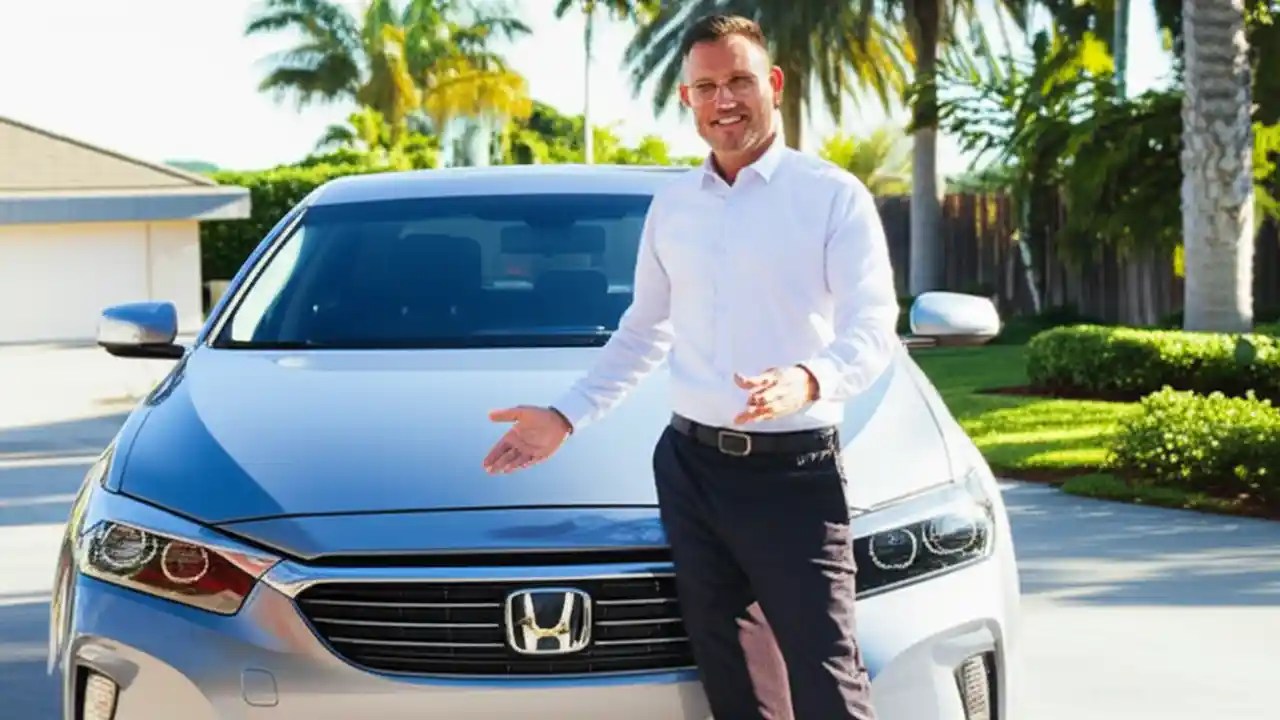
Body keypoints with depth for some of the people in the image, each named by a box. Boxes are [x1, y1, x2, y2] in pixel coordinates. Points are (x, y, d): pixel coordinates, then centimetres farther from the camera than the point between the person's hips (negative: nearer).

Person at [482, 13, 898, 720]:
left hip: (794, 471, -5)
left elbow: (872, 328, -13)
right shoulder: (671, 204, 13)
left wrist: (807, 382, -34)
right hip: (690, 467, 5)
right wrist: (566, 415, 15)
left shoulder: (832, 195, -5)